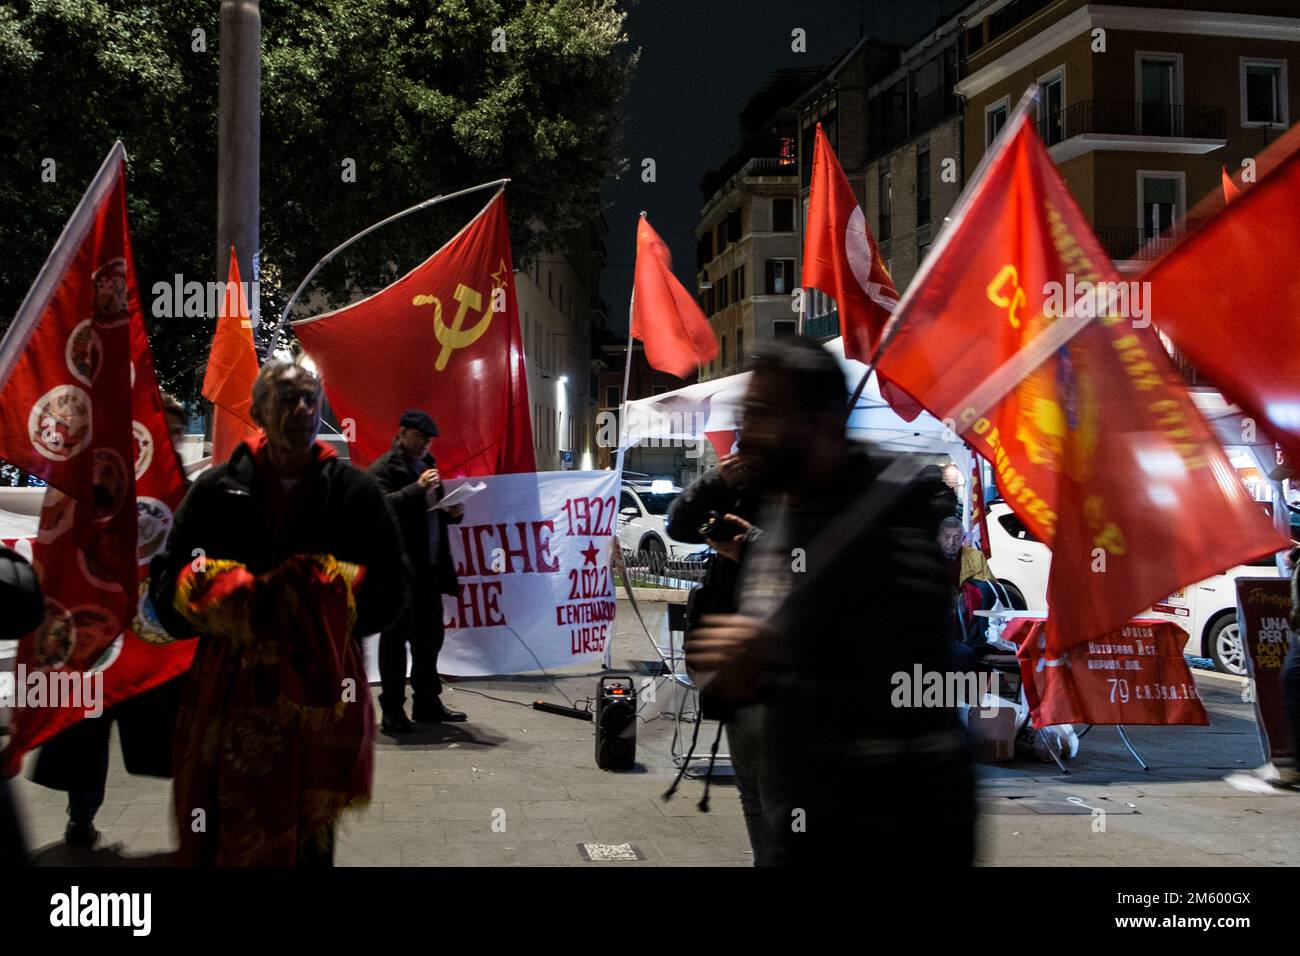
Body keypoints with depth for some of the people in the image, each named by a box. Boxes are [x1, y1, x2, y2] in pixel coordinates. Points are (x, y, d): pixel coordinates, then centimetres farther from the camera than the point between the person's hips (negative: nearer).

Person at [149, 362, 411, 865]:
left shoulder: (357, 492, 5)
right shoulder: (215, 489, 6)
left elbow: (392, 588, 2)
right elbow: (168, 586, 3)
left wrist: (328, 604, -16)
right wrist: (232, 602, -17)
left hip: (322, 690, 0)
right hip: (230, 691, 1)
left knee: (310, 842, 9)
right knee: (225, 842, 5)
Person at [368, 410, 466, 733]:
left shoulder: (427, 465, 19)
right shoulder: (384, 468, -7)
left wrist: (453, 512, 6)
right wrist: (418, 488, -25)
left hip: (429, 567, 8)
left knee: (429, 638, 13)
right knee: (395, 639, -2)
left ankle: (427, 702, 23)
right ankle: (392, 711, 4)